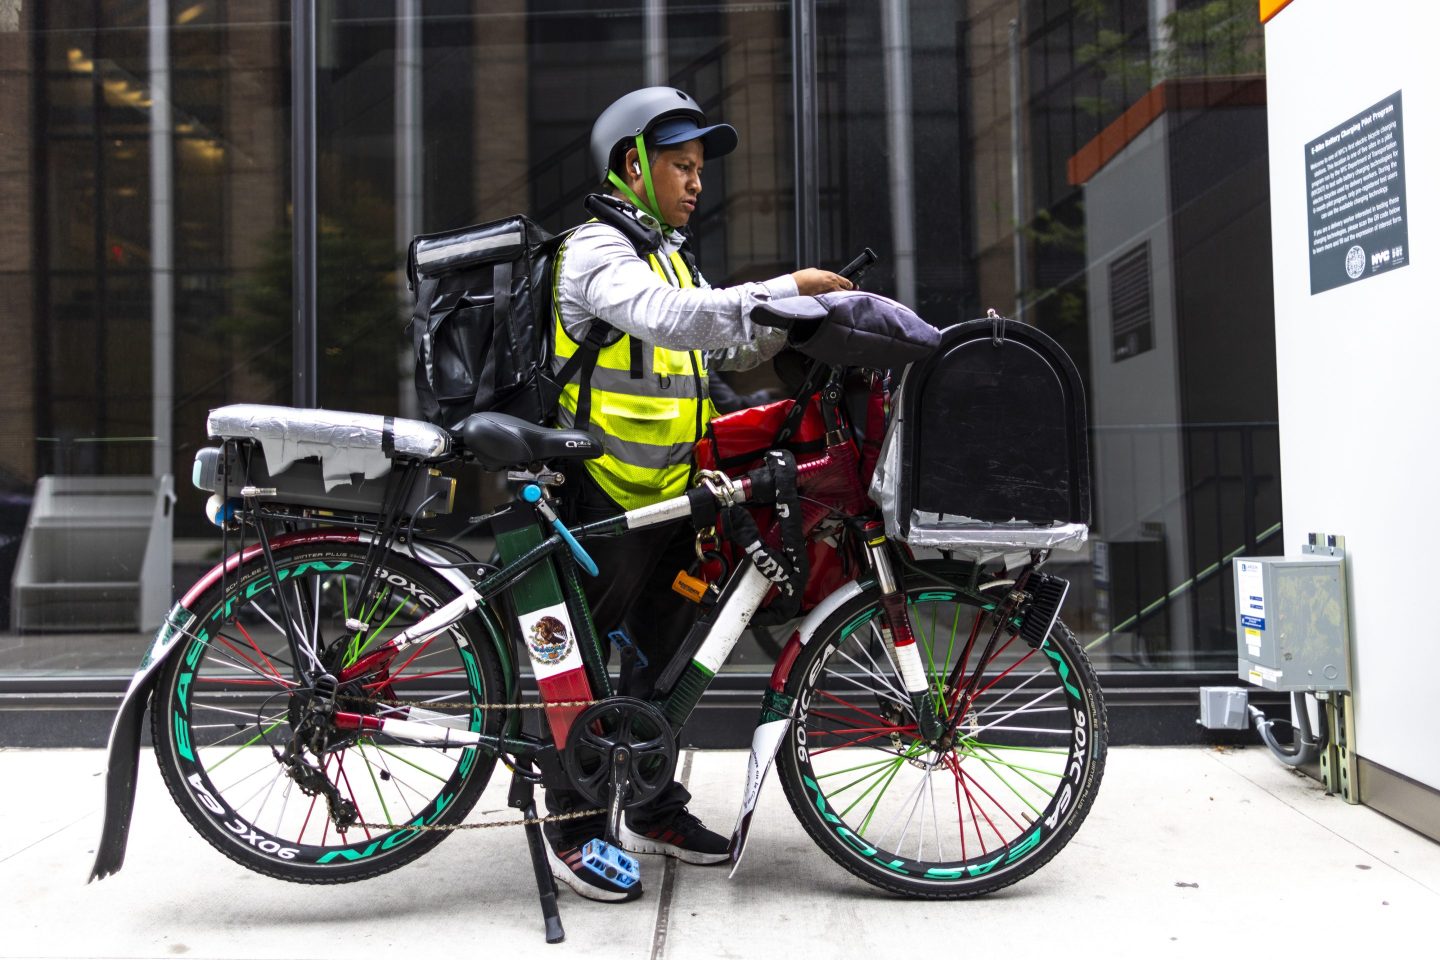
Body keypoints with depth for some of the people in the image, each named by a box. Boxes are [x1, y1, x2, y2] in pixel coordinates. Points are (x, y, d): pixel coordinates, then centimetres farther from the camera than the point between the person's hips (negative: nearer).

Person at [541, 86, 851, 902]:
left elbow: (729, 349, 17)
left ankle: (656, 811, 28)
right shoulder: (598, 251, -9)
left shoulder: (670, 256, 20)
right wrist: (782, 288, -26)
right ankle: (574, 829, 11)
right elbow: (666, 316, -28)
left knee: (663, 657, 15)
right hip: (606, 497, -9)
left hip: (670, 494, 9)